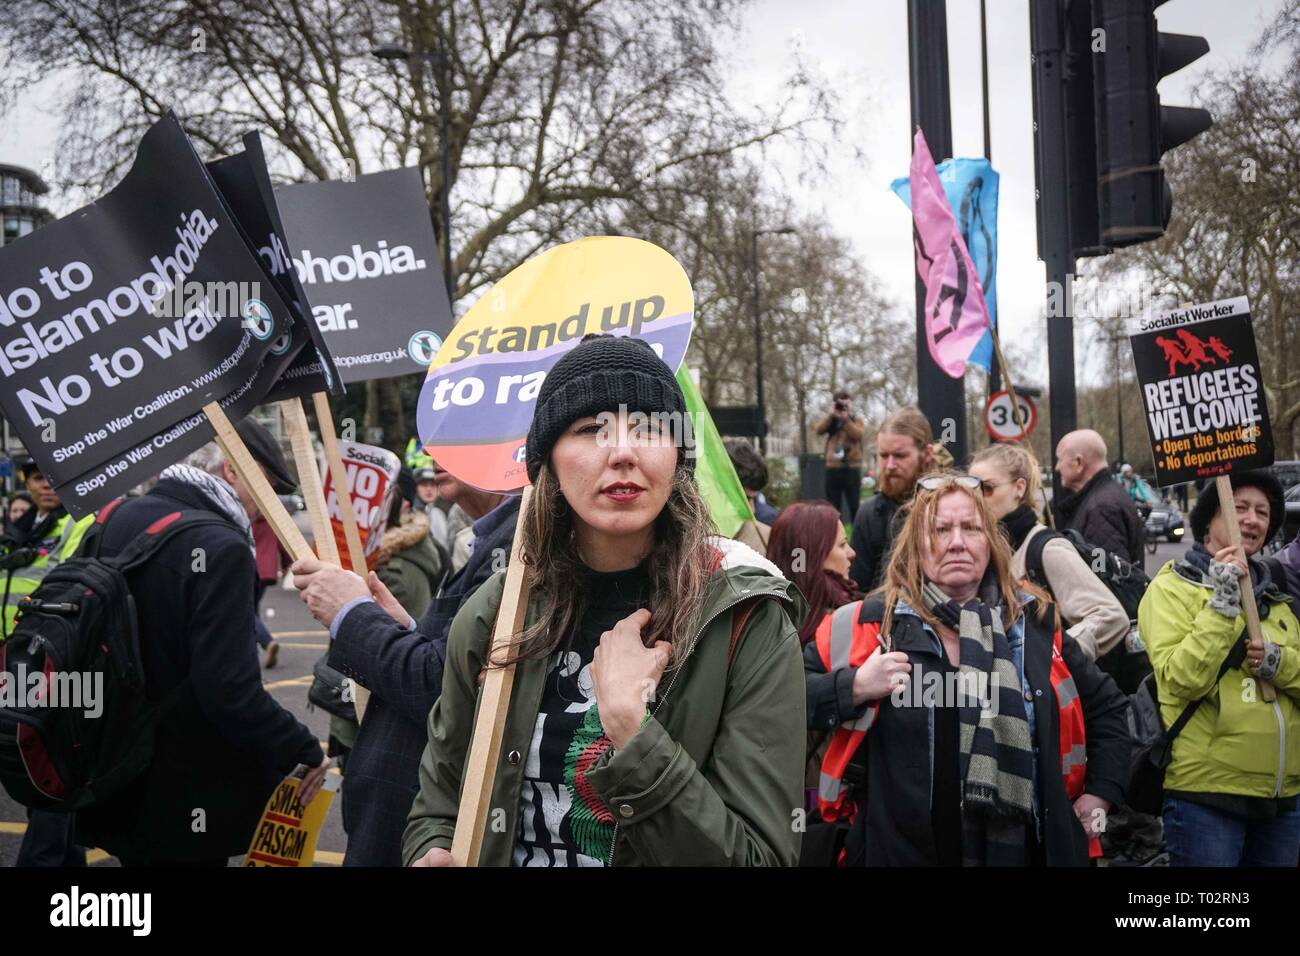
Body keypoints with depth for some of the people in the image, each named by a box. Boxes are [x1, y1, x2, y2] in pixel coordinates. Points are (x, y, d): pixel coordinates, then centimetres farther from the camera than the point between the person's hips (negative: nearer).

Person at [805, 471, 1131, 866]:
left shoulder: (1034, 624, 4)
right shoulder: (869, 625, -6)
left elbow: (1108, 707, 17)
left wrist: (1099, 793, 9)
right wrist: (855, 687, -20)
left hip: (1022, 850, 3)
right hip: (901, 851, -2)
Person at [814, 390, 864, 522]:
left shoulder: (856, 418, 7)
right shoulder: (830, 419, 12)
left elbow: (857, 435, -12)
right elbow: (818, 429, -7)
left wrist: (846, 418, -17)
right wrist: (830, 414, -13)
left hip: (852, 467, -2)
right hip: (833, 467, 2)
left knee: (855, 505, -2)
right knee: (832, 506, 5)